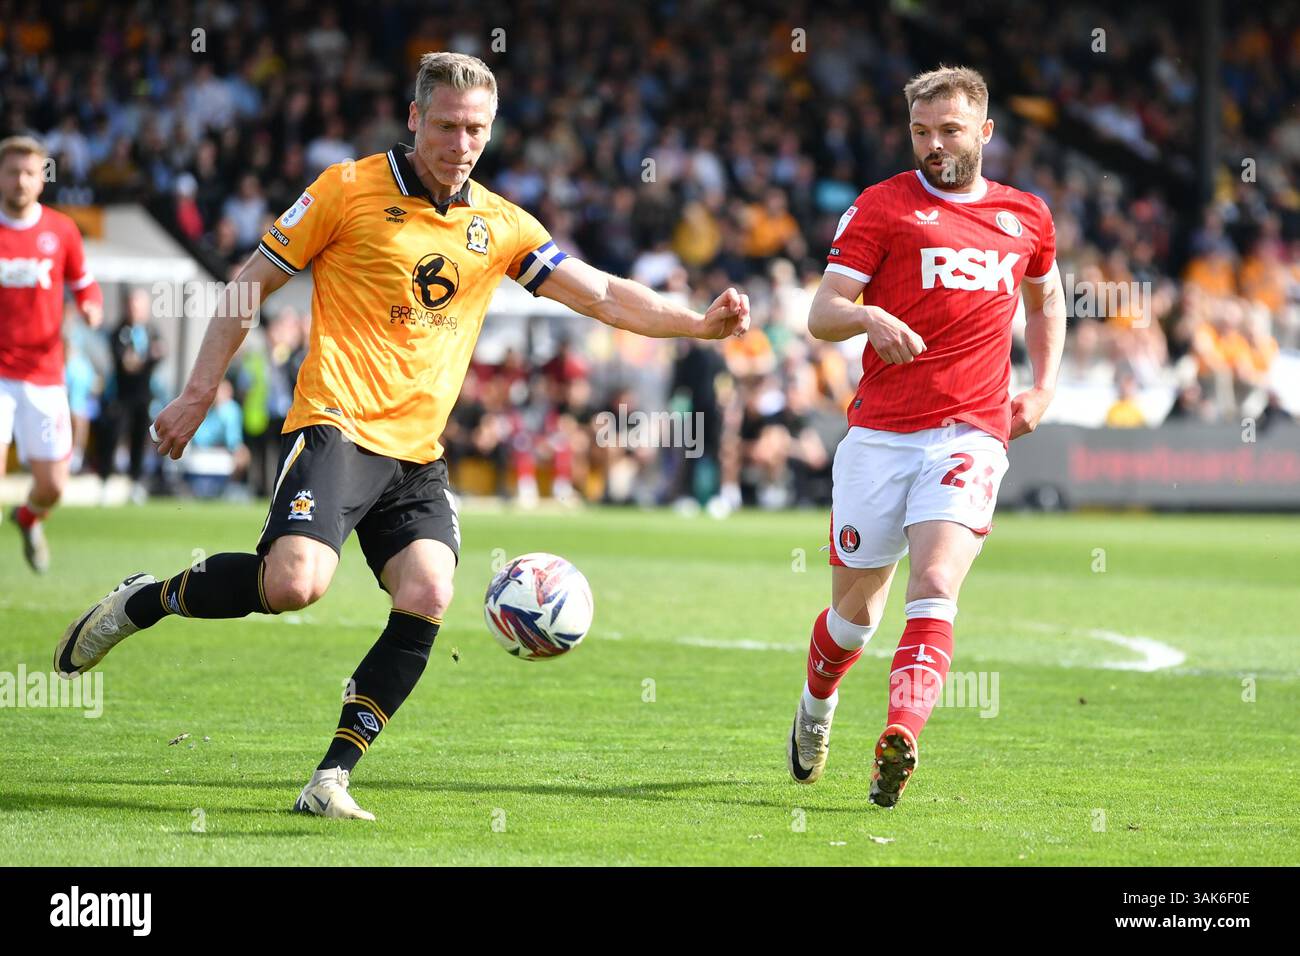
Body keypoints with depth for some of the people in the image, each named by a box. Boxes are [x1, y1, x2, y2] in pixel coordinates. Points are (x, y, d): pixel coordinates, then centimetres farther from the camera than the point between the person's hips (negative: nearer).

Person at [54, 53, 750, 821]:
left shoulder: (500, 225, 12)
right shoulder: (350, 190, -1)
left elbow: (602, 295, 12)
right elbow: (253, 282, 5)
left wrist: (699, 324, -3)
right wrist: (200, 392, 3)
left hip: (419, 452, 5)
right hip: (338, 425, -5)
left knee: (427, 597, -17)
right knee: (296, 581, -27)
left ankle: (333, 778, -9)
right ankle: (144, 602, 0)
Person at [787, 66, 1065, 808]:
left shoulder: (1027, 217, 12)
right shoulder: (882, 206, 2)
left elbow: (1047, 298, 32)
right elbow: (823, 313, -3)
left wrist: (1043, 389, 18)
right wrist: (868, 317, -26)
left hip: (971, 433, 1)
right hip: (879, 433, -1)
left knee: (936, 584, -21)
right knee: (856, 608, 8)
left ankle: (901, 739, -34)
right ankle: (817, 705, 39)